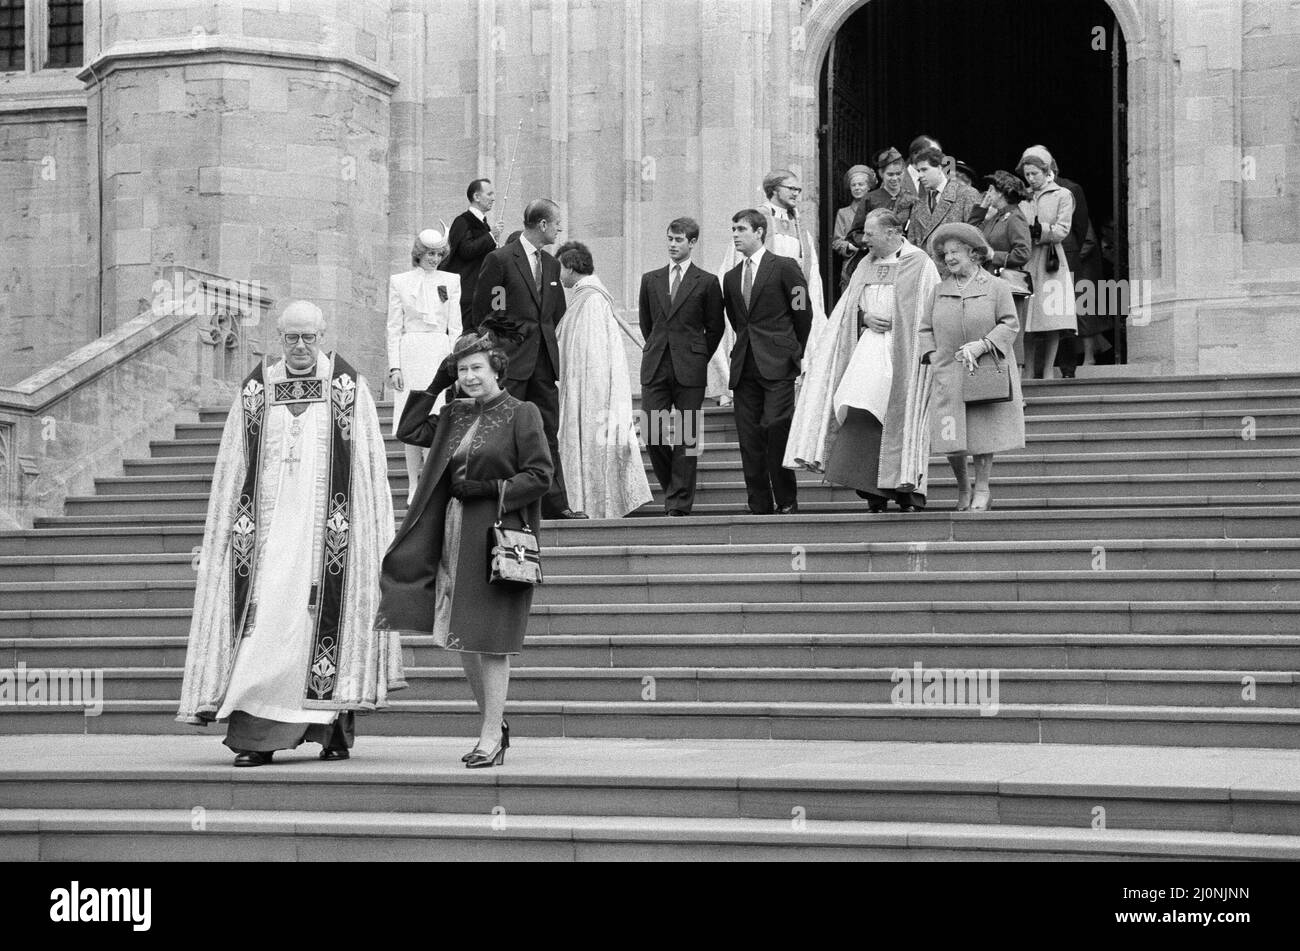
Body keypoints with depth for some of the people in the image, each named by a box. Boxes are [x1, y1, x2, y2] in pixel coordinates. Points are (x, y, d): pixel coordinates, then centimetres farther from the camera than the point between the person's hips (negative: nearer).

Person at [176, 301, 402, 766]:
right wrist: (225, 528, 7)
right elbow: (231, 467, 12)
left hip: (326, 522, -2)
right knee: (262, 616, -6)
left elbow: (371, 466, 3)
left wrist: (370, 533, -2)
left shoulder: (349, 386, 4)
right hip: (269, 521, 2)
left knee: (326, 614, -4)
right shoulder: (255, 389, 10)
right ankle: (255, 734, -8)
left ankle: (336, 729, 4)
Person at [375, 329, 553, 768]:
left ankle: (491, 737, -2)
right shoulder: (455, 415, 14)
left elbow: (539, 476, -7)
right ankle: (494, 724, 20)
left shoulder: (521, 415, -4)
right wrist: (434, 387, 9)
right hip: (455, 533, 7)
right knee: (460, 638, 8)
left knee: (488, 639, -7)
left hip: (497, 533, -7)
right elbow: (409, 431, 15)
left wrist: (489, 489, -15)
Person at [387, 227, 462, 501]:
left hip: (441, 354, 0)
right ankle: (413, 486, 4)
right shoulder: (399, 282, 7)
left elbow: (455, 326, 8)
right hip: (411, 353, 0)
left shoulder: (451, 281, 10)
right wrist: (394, 366, -3)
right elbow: (394, 328, 6)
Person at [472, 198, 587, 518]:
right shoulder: (500, 260, -7)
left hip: (544, 359, 7)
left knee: (548, 432, 6)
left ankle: (555, 504, 8)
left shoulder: (551, 264, 14)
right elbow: (480, 311, -4)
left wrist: (545, 340, 14)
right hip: (510, 360, -7)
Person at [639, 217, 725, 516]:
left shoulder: (707, 283, 2)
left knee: (686, 437, -2)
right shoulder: (650, 280, 12)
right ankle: (673, 488, 17)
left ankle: (680, 502, 2)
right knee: (652, 435, -3)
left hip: (690, 369, -3)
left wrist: (697, 358, 7)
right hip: (655, 368, 3)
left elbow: (715, 328, 7)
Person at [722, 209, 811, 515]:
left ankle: (787, 502, -3)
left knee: (776, 428, -15)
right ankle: (760, 507, 7)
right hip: (745, 369, 5)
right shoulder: (731, 277, 16)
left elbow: (803, 314, 4)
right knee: (749, 441, 2)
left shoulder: (785, 268, 0)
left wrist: (799, 354, 8)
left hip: (778, 365, -5)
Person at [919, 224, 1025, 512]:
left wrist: (982, 345, -17)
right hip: (948, 377, 2)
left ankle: (982, 490, 14)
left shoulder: (996, 287, 2)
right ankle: (963, 488, 18)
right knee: (952, 440, -4)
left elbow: (1009, 325, -4)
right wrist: (933, 356, -3)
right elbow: (925, 328, 14)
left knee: (983, 433, -1)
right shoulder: (940, 290, 10)